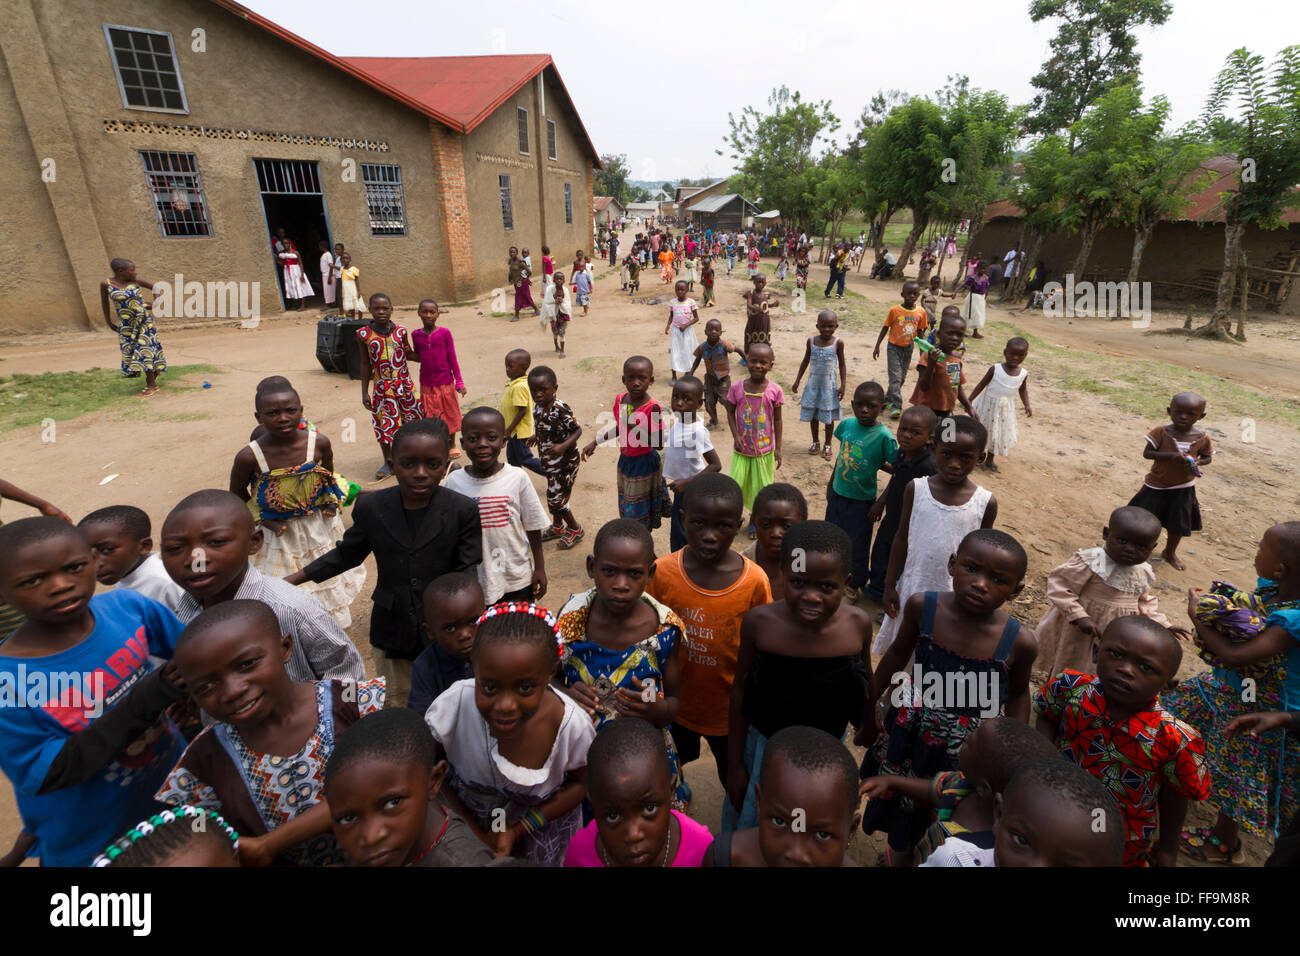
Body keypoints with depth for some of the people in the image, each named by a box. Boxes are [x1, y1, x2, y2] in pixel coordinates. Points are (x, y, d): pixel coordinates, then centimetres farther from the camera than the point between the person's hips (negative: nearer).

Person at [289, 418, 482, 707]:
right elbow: (347, 554, 11)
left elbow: (472, 572, -13)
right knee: (398, 707, 21)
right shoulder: (371, 507, -6)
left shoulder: (464, 511, -15)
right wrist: (289, 581, 8)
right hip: (391, 631, 3)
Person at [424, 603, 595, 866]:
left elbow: (579, 783, -12)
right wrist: (473, 832, -14)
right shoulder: (454, 704, -34)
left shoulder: (573, 725, -32)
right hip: (465, 817, 0)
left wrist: (516, 831, -17)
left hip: (542, 820, 0)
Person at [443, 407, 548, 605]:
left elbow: (533, 527, -3)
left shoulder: (517, 478, -12)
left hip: (517, 578, 0)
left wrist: (539, 568, 2)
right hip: (473, 581, 1)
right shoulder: (454, 481, -9)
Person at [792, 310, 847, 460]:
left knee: (829, 416, 8)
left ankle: (828, 445, 24)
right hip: (813, 383, 2)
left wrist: (842, 385, -7)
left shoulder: (838, 343, -10)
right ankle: (815, 442, 30)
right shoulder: (811, 341, -4)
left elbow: (841, 365, -3)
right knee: (812, 414, 11)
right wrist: (797, 381, 6)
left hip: (829, 385, -2)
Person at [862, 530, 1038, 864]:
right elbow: (898, 653, -1)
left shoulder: (1020, 643, -20)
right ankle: (898, 854, 54)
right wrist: (868, 704, 6)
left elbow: (1017, 693, 1)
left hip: (969, 748, -1)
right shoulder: (922, 607, -20)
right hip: (911, 736, 1)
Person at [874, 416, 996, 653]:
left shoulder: (986, 502, -10)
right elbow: (902, 539, -1)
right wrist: (889, 585, 0)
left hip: (956, 594, -1)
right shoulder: (916, 489, -9)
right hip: (913, 588, 1)